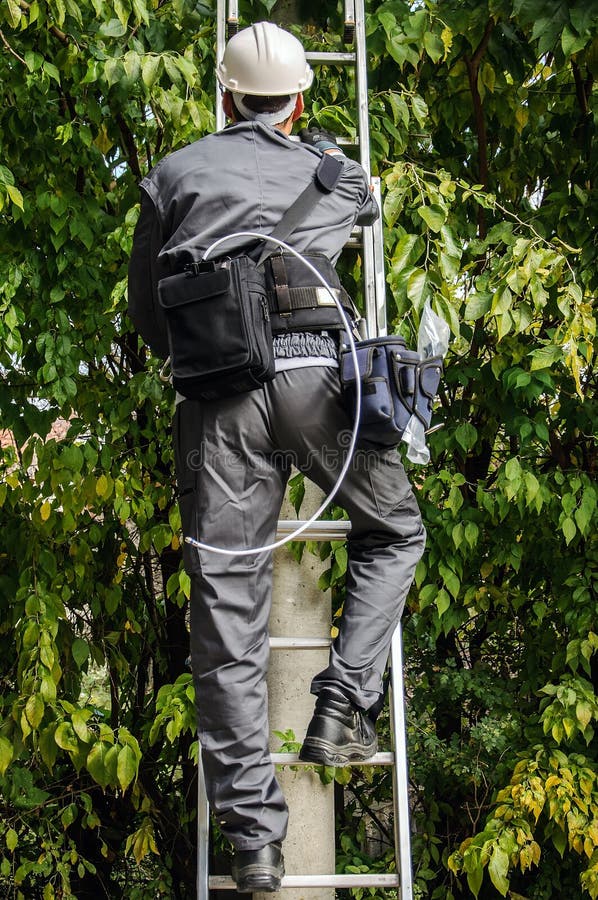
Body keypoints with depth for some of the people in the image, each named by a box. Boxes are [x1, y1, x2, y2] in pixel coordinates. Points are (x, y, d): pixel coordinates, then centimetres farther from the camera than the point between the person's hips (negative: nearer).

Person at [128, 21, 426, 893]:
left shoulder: (174, 175, 17)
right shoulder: (332, 171, 18)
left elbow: (146, 308, 20)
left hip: (215, 394, 1)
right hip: (313, 373, 0)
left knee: (226, 608, 2)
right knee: (394, 530, 24)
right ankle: (340, 709, 11)